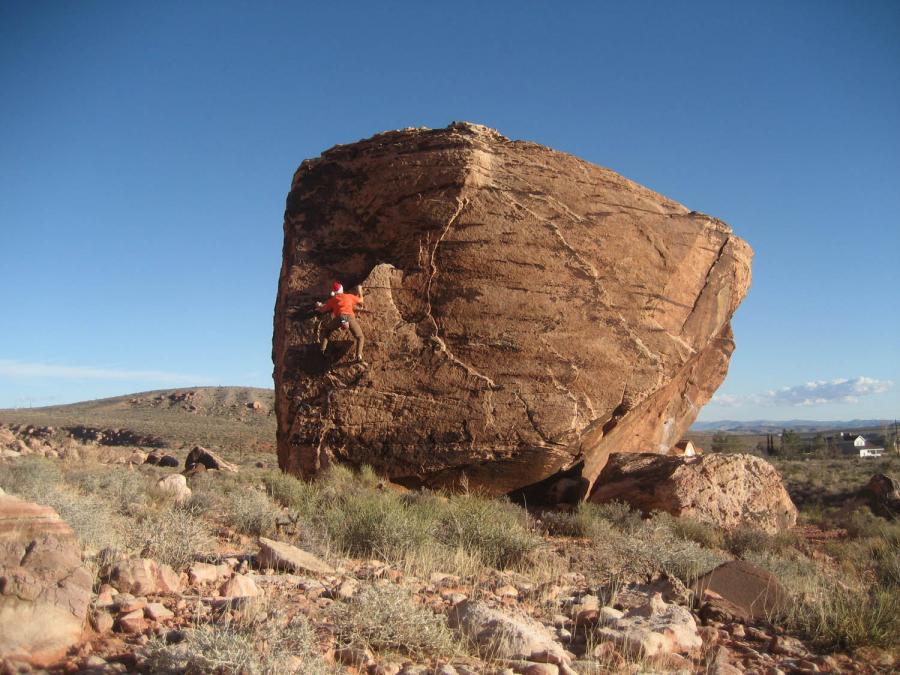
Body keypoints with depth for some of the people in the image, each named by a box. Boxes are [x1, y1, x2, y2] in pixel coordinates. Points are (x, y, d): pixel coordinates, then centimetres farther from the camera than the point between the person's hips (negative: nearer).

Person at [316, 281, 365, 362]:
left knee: (327, 329, 32)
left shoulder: (332, 299, 28)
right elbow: (361, 301, 42)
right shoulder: (349, 296, 29)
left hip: (339, 317, 0)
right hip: (350, 317, 0)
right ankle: (359, 356, -7)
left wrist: (319, 305, 55)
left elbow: (322, 310, 32)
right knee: (360, 337, 16)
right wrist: (360, 291, 60)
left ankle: (322, 348, 17)